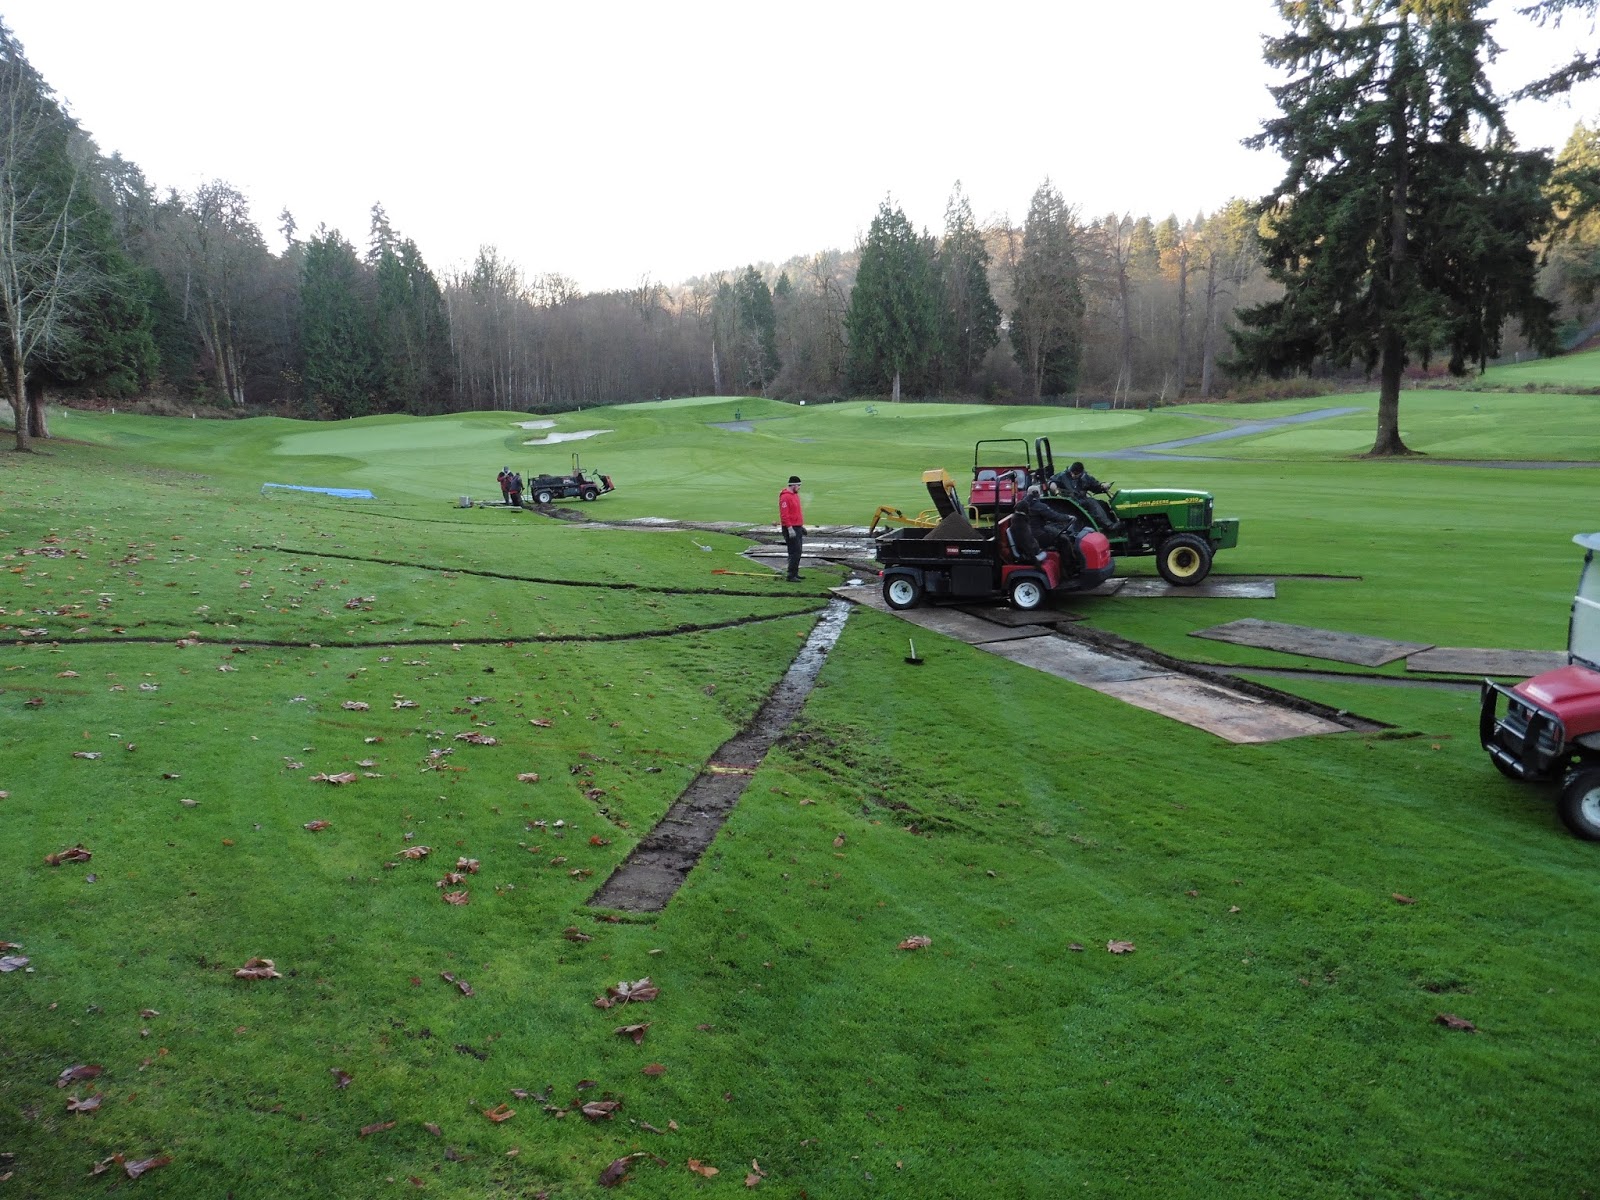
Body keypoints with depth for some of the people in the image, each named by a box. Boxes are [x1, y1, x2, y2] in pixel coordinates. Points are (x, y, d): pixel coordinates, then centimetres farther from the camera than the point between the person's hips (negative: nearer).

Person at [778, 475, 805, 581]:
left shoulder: (795, 495, 16)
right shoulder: (785, 497, -16)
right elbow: (784, 514, -21)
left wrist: (802, 525, 23)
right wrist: (790, 529, -24)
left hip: (797, 527, 10)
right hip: (791, 528, -10)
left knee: (797, 552, 14)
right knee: (794, 552, -11)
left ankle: (795, 573, 23)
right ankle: (791, 576, -8)